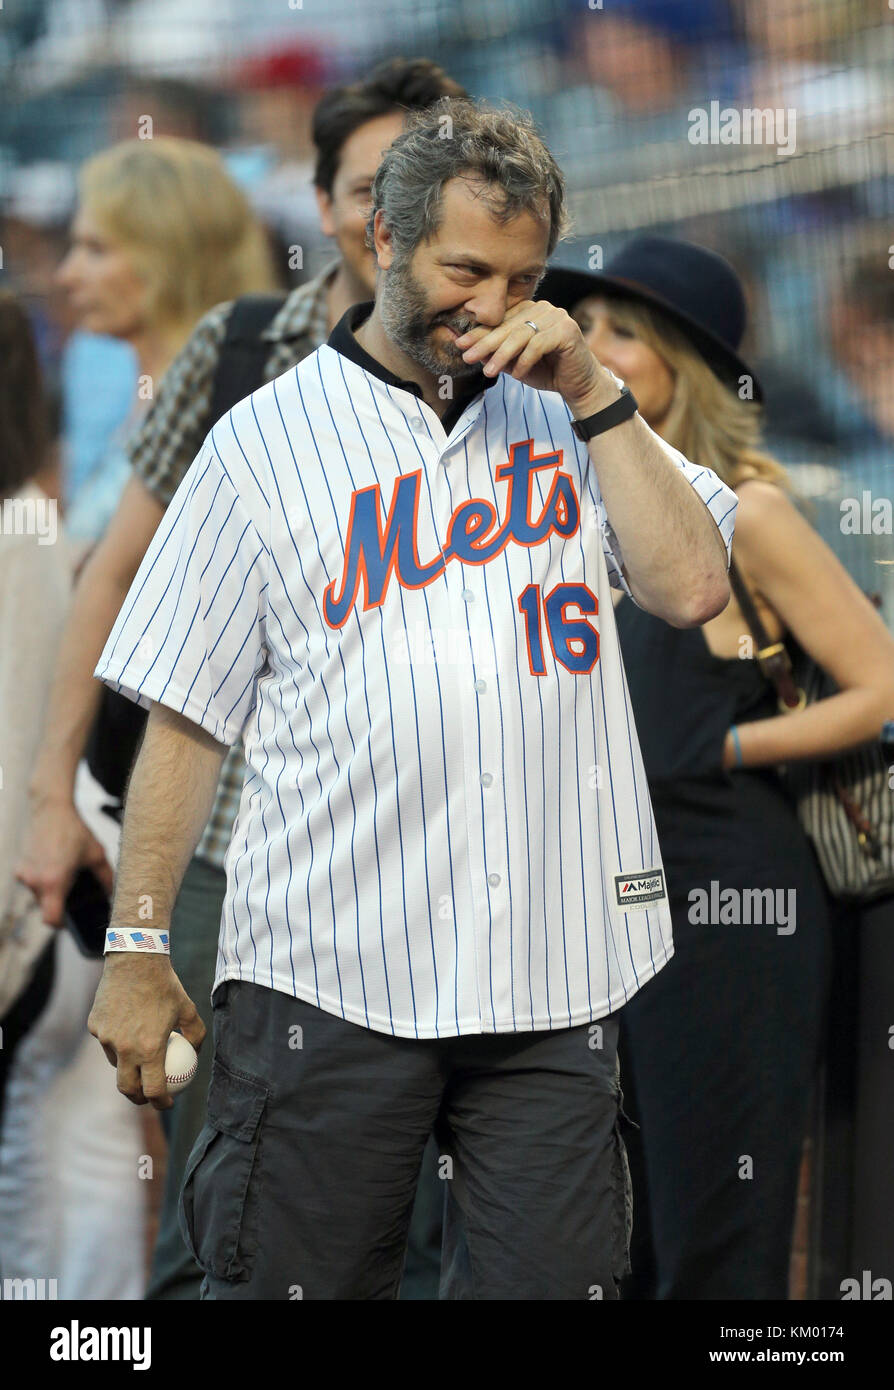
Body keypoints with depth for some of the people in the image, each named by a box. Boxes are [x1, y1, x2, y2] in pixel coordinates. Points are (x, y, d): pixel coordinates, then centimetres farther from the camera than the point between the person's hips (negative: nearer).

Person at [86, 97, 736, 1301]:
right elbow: (186, 716, 5)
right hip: (328, 971, -2)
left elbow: (692, 586, 1)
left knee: (550, 1278, 2)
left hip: (551, 972, 2)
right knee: (291, 1286, -2)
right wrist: (137, 950, 1)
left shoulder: (566, 417, 14)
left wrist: (594, 395, -4)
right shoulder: (268, 441, 6)